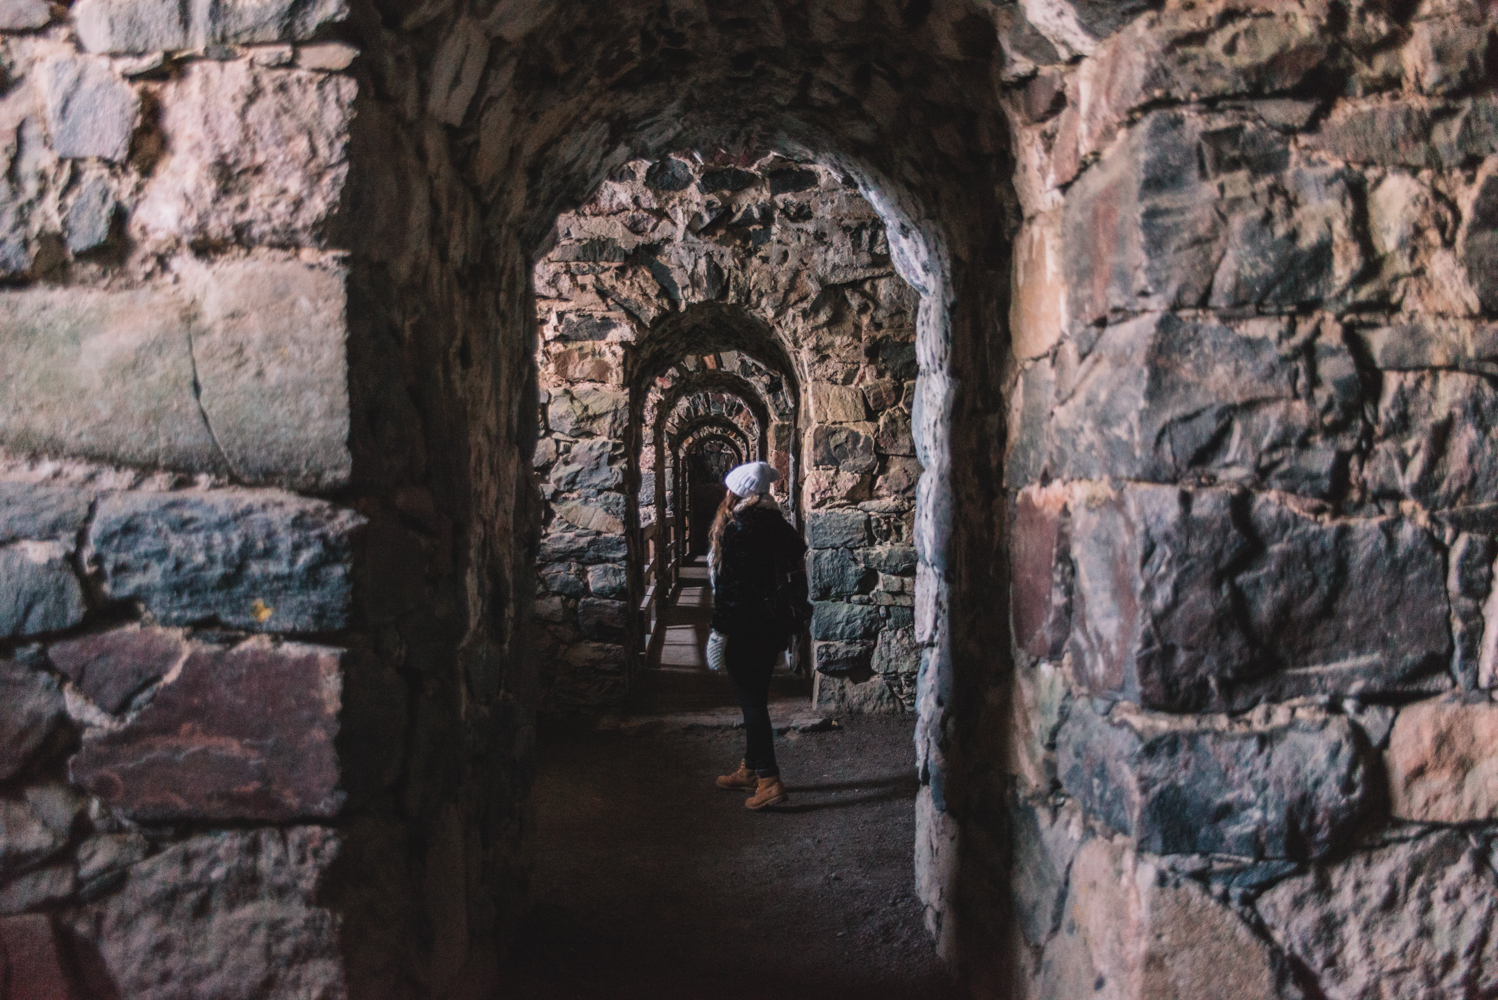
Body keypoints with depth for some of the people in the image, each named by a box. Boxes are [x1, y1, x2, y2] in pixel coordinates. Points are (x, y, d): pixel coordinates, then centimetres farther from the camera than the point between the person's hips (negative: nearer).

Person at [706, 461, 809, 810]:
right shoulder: (777, 526, 5)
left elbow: (730, 585, -19)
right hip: (774, 624, 8)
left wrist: (720, 631, -14)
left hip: (745, 627, -8)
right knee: (755, 698, 18)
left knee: (751, 701, -3)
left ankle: (769, 780, -4)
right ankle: (750, 769, 30)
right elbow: (798, 568, 10)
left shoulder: (737, 529, -17)